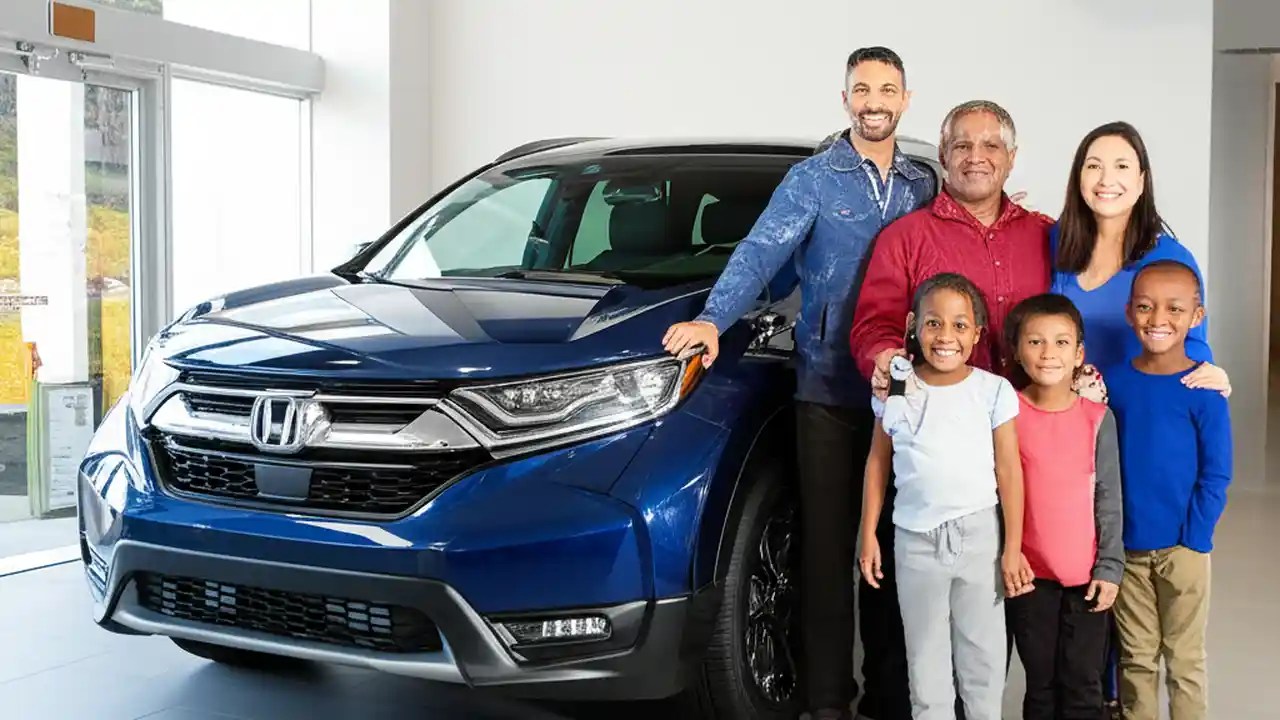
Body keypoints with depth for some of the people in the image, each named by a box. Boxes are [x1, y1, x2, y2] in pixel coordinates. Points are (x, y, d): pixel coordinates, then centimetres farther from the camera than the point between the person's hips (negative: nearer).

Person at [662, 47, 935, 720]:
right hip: (828, 391, -3)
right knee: (828, 543, 1)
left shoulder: (924, 185, 12)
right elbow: (760, 253, -13)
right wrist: (712, 319, -27)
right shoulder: (813, 179, 1)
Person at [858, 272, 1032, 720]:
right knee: (925, 655, 11)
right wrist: (868, 535, 4)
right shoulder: (895, 390, -2)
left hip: (978, 534, -1)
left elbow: (1009, 472, -4)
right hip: (915, 537, 1)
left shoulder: (993, 391, -6)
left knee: (982, 649, 9)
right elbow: (878, 463, 6)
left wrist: (1013, 548, -6)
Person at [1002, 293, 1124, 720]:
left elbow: (1109, 499, 0)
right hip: (1029, 573, 0)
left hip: (1086, 574, 0)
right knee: (1040, 683, 11)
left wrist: (1110, 567, -4)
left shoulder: (1097, 417, -3)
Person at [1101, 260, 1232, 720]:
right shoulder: (1112, 382, -1)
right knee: (1136, 657, 15)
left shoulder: (1204, 390, -11)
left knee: (1184, 658, 10)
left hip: (1182, 547, -3)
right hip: (1124, 545, 3)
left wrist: (1194, 539, -13)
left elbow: (1216, 475, -8)